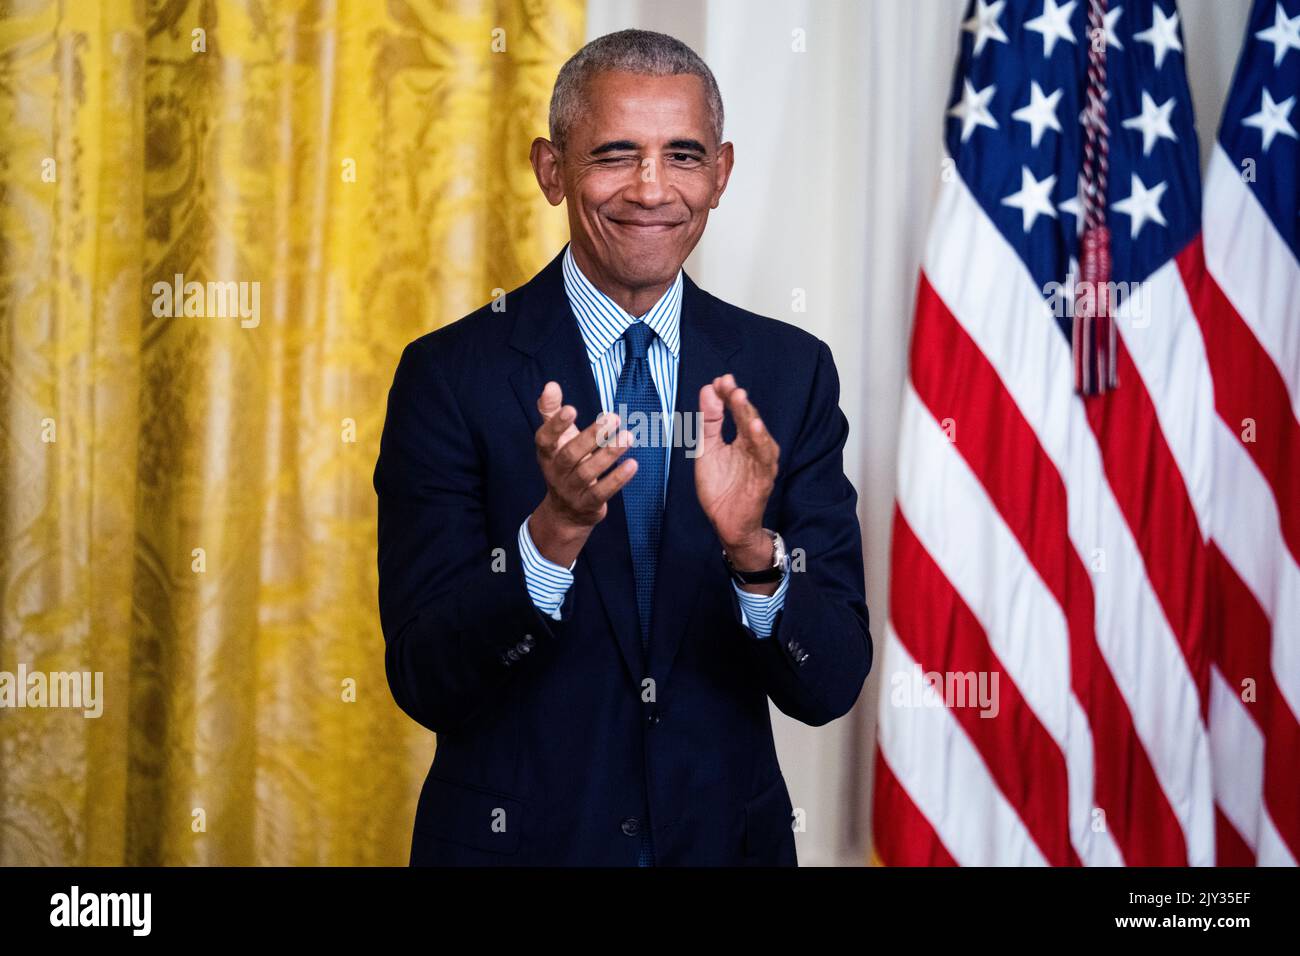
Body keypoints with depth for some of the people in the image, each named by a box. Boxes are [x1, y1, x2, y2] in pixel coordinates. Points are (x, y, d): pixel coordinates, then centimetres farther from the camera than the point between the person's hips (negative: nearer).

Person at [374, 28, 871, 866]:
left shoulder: (791, 373, -5)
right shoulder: (450, 374, -11)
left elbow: (832, 685, -9)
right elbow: (423, 682, -16)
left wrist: (752, 548, -27)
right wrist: (553, 533, -31)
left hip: (729, 836, 2)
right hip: (517, 836, -2)